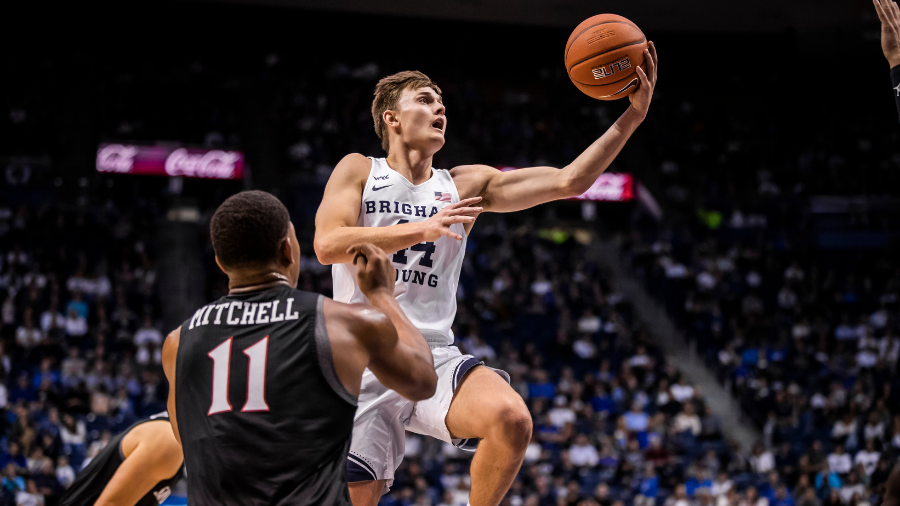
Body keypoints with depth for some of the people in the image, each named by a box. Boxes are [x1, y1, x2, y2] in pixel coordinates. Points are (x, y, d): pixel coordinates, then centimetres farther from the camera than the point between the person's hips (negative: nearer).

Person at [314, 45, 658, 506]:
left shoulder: (465, 186, 14)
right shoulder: (359, 171, 8)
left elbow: (568, 182, 6)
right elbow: (327, 244, -10)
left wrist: (633, 115, -4)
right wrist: (423, 229, -18)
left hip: (435, 358, 2)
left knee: (511, 419, -28)